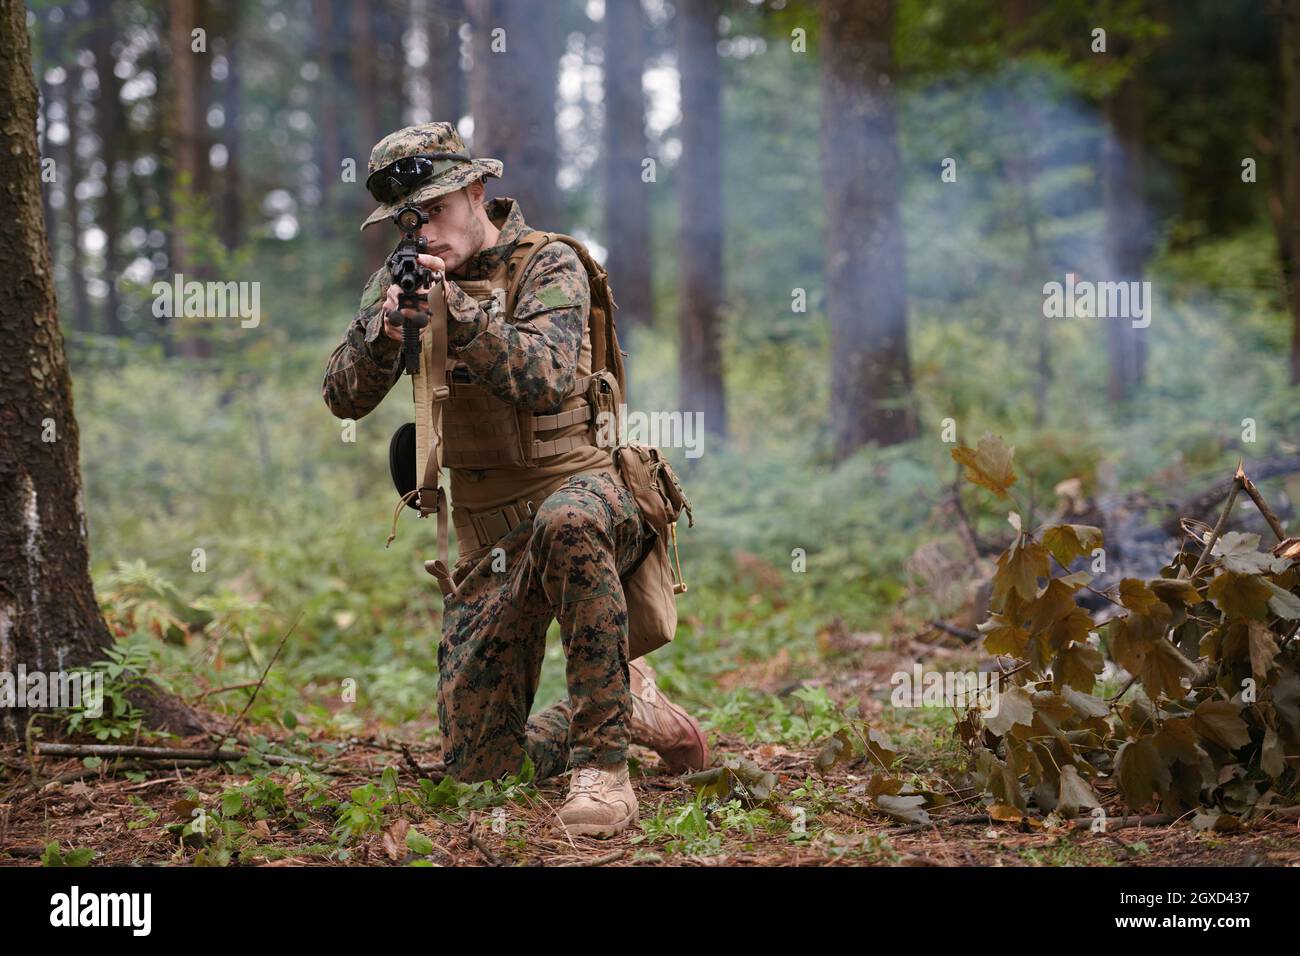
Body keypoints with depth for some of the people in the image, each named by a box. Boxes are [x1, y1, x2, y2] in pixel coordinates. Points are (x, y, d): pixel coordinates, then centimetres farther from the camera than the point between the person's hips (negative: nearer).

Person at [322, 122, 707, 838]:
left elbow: (549, 382, -27)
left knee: (565, 522, -44)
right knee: (476, 766, 2)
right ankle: (630, 708, 28)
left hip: (580, 490, -5)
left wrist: (456, 308, -36)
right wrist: (385, 330, -23)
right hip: (487, 538, 5)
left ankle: (602, 760, -31)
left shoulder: (547, 264, -10)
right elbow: (343, 399, -4)